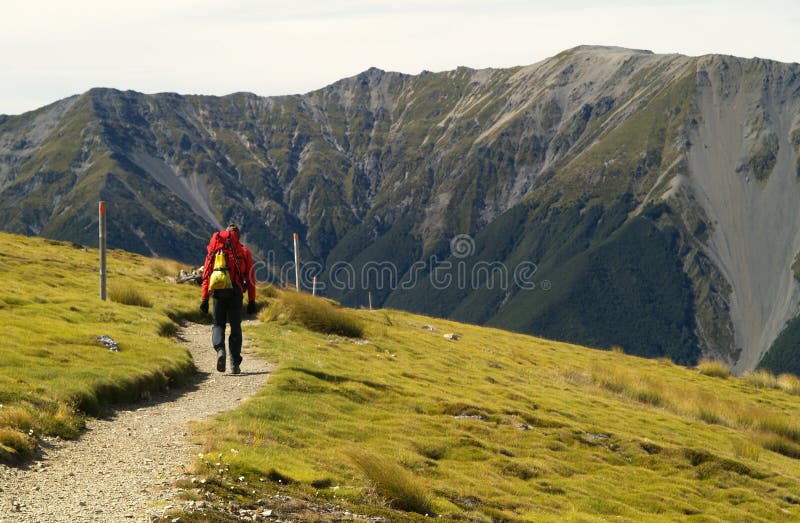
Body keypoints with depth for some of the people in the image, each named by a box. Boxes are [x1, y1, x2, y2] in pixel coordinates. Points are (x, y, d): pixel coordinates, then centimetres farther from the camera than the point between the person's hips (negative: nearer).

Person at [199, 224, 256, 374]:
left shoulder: (214, 250, 9)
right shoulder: (244, 251, 7)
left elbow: (206, 275, 6)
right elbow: (250, 278, 4)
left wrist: (204, 298, 7)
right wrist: (251, 301, 6)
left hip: (218, 293, 0)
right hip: (236, 293, 0)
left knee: (218, 324, 12)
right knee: (235, 327, 9)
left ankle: (220, 349, -16)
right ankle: (235, 364, 7)